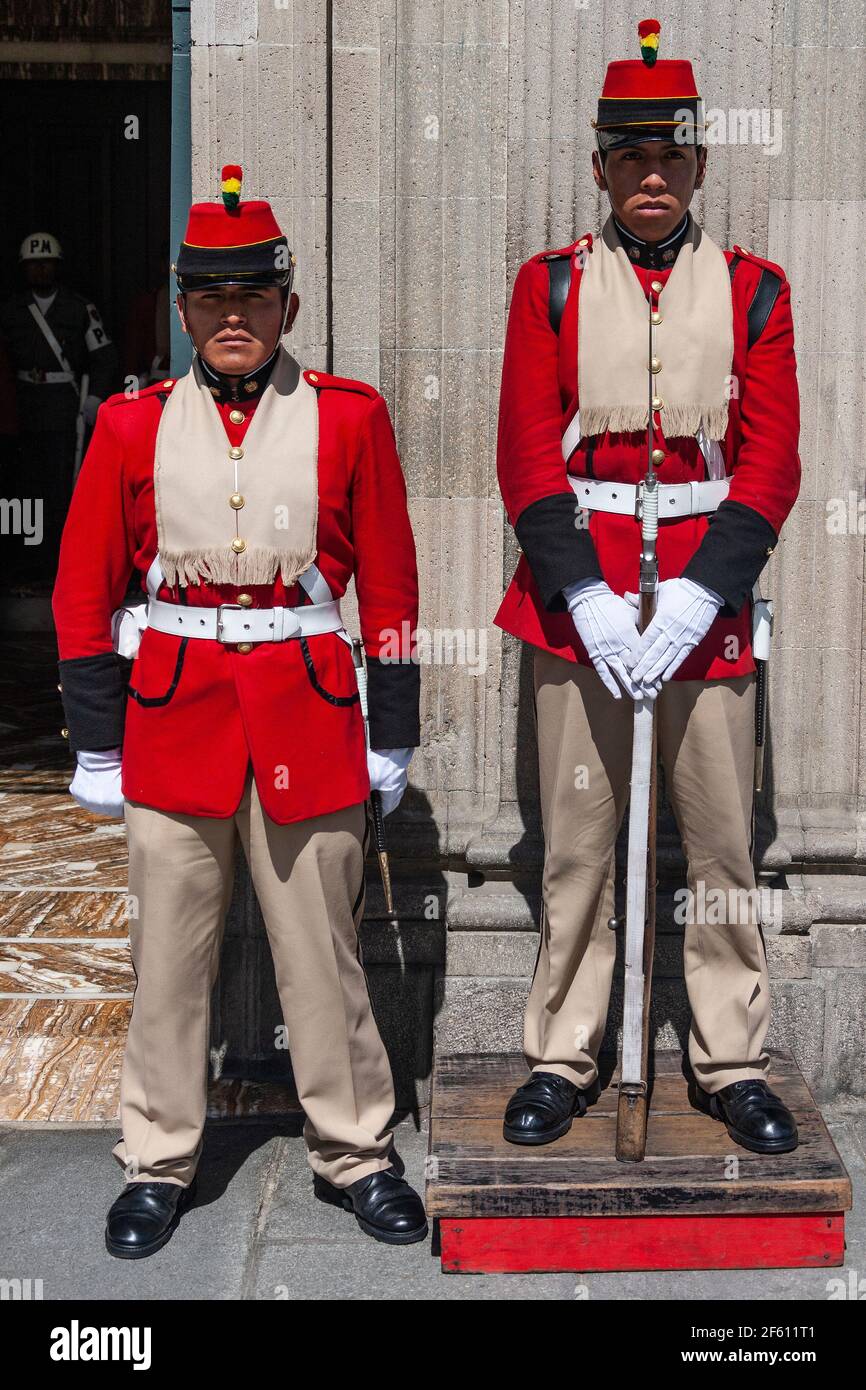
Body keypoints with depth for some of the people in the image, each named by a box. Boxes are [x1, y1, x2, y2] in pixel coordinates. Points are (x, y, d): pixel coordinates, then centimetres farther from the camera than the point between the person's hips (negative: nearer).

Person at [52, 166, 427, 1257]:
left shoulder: (349, 417, 2)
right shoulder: (134, 424, 3)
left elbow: (389, 584, 5)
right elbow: (82, 594, 6)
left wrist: (392, 734, 4)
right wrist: (95, 745, 2)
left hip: (307, 710, -1)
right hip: (173, 713, 1)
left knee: (322, 947, 7)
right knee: (169, 952, 8)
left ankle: (354, 1154, 24)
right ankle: (158, 1164, 24)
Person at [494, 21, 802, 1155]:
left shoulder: (752, 288, 6)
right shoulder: (552, 285, 5)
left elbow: (770, 463, -1)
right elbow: (528, 455, -2)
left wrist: (695, 597, -13)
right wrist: (588, 600, -13)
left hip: (706, 591, 1)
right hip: (577, 590, 0)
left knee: (722, 839, 6)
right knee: (577, 841, 6)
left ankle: (733, 1063, 21)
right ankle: (562, 1060, 20)